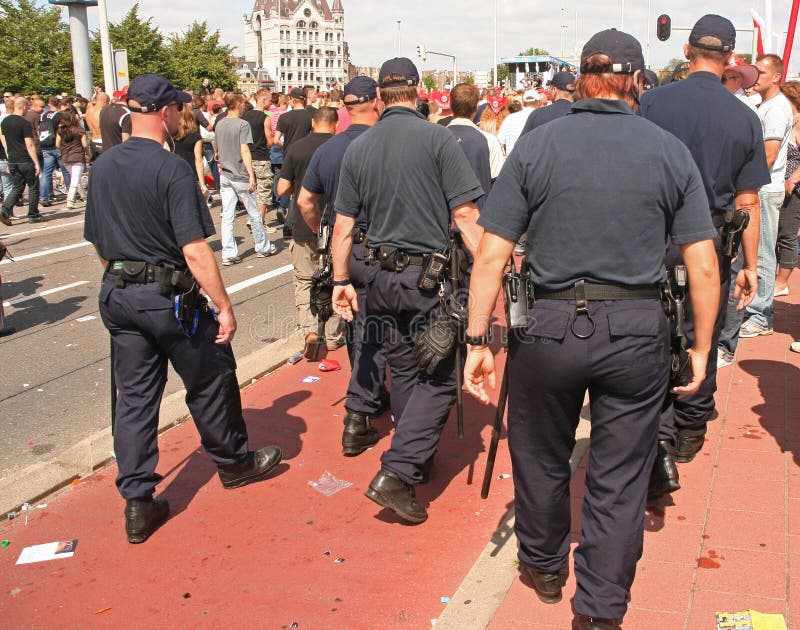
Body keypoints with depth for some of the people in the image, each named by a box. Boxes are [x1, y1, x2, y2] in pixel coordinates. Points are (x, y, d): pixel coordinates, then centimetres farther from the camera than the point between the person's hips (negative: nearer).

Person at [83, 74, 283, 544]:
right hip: (168, 294, -7)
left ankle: (138, 504, 14)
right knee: (211, 381, 14)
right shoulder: (172, 169, -16)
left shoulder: (103, 166, 6)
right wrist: (224, 306, -15)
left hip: (117, 294, 7)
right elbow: (195, 250, -20)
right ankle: (234, 462, 33)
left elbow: (98, 242, 14)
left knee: (135, 395, 10)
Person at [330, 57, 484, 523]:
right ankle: (397, 472, -8)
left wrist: (341, 281, 16)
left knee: (403, 370, 19)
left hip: (383, 275, 6)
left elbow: (344, 226, 7)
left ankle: (417, 460, 34)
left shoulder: (358, 148, 5)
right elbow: (465, 214, -13)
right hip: (430, 275, -5)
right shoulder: (437, 138, -9)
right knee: (439, 378, 2)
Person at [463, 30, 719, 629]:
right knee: (620, 479, 12)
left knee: (541, 460, 21)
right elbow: (704, 267, 0)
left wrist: (479, 340, 1)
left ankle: (544, 568, 42)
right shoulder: (671, 151, 2)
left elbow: (491, 255, -5)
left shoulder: (536, 145, 0)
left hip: (550, 326, 0)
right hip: (638, 332, 0)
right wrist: (701, 348, 11)